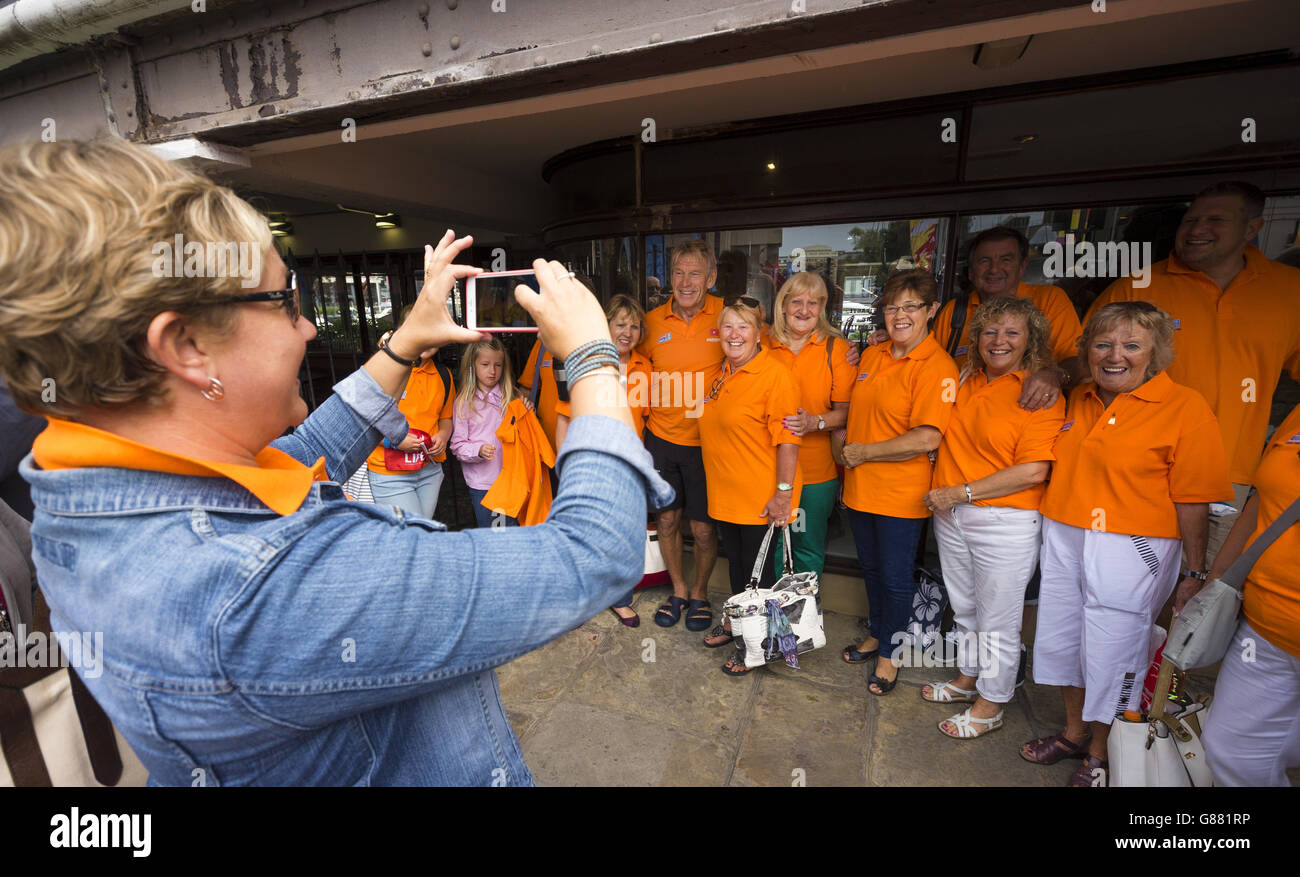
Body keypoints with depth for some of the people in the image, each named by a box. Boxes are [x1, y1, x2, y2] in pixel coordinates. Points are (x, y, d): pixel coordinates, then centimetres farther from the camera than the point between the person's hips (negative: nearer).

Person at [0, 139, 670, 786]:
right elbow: (594, 557, -38)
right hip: (423, 770, -6)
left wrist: (406, 343, 0)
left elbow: (296, 463, 2)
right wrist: (591, 356, -27)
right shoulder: (264, 592, -41)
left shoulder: (74, 505, -13)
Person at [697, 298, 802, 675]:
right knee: (735, 559, 21)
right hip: (724, 490, 7)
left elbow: (787, 440, -19)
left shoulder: (775, 374, -16)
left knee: (754, 565, 7)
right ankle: (735, 622, 42)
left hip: (759, 496, -7)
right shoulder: (724, 372, 9)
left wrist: (783, 492, -21)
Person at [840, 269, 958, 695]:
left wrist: (865, 452, -16)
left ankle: (889, 653, 31)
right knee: (870, 567, 21)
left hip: (900, 493, -7)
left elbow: (925, 439, -24)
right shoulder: (872, 356, 7)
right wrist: (843, 441, 7)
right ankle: (877, 635, 43)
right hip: (860, 486, 7)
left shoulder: (937, 367, -16)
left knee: (895, 576, 10)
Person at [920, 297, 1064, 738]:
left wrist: (962, 492, -17)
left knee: (997, 620, 9)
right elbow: (941, 435, 20)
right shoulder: (965, 380, 6)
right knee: (964, 608, 21)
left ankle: (990, 705, 29)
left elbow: (1033, 471, -19)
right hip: (951, 516, 6)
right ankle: (968, 679, 42)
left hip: (1006, 523, -6)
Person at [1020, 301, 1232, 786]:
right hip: (1062, 540, 6)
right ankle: (1074, 732, 41)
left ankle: (1100, 755, 31)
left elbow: (1192, 503, -12)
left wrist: (1195, 572, -10)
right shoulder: (1079, 399, 7)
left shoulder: (1185, 407, -11)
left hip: (1129, 551, -6)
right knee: (1061, 638, 17)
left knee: (1112, 655, 8)